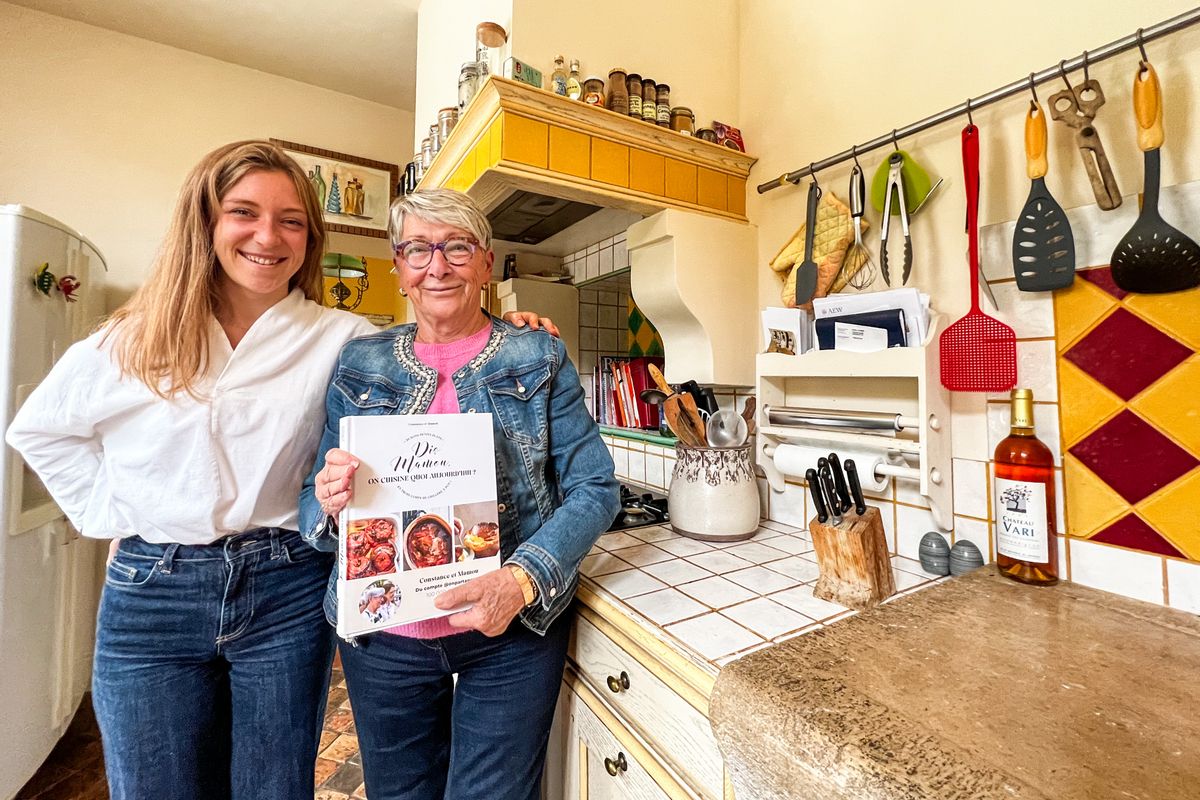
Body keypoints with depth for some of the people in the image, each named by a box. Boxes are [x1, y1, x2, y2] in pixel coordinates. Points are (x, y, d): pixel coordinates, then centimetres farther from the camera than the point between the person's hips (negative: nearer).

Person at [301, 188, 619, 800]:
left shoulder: (540, 358, -5)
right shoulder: (359, 365, 2)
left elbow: (594, 487, -8)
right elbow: (312, 510, 5)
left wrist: (523, 579, -22)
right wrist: (329, 505, -18)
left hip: (511, 634, -2)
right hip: (382, 636, 3)